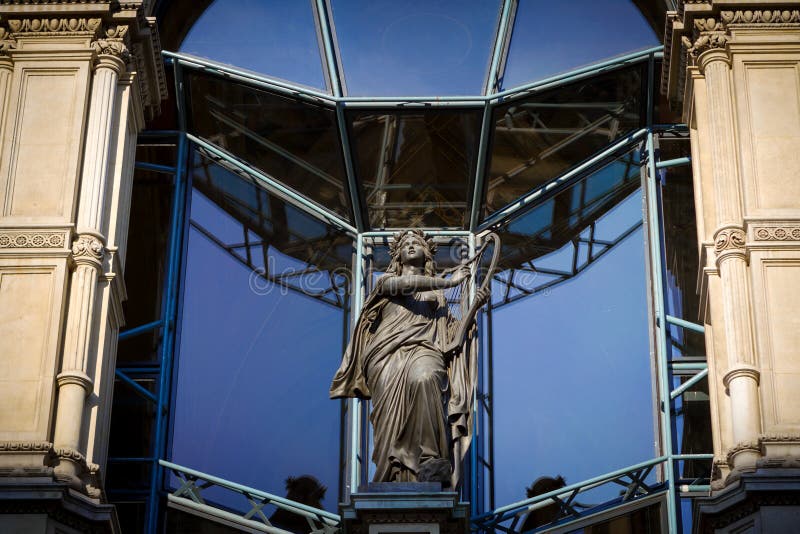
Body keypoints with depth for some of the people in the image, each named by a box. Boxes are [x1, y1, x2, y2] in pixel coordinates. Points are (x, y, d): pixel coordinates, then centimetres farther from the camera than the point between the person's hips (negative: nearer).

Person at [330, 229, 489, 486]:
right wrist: (449, 282, 4)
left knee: (423, 378, -39)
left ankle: (431, 462, -45)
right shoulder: (386, 280, 27)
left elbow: (451, 328, 21)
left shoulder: (437, 291, 31)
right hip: (387, 351, 0)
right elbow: (402, 284, 2)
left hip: (424, 349, 0)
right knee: (392, 396, -34)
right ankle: (397, 477, -41)